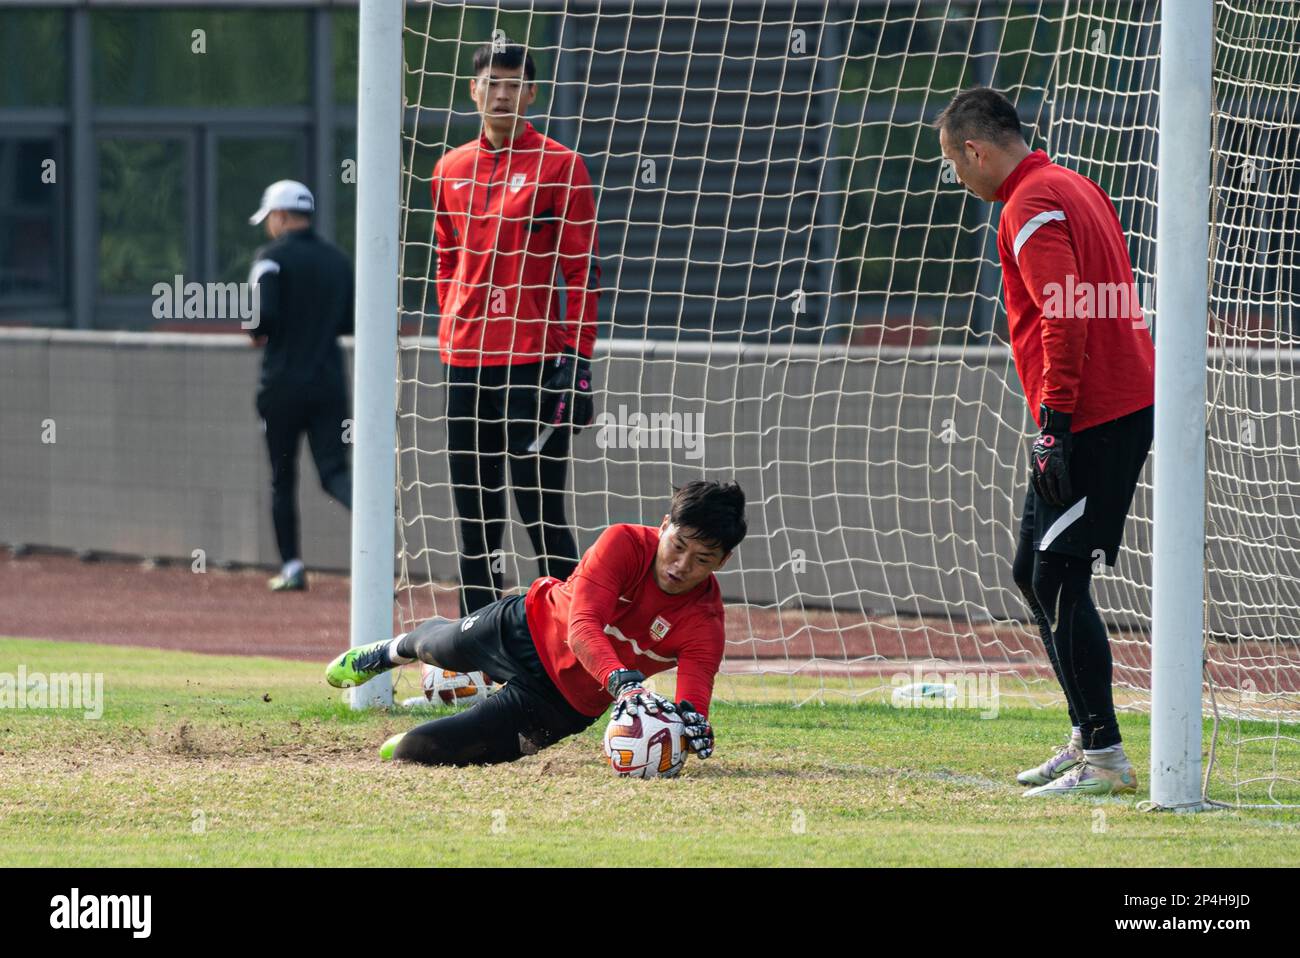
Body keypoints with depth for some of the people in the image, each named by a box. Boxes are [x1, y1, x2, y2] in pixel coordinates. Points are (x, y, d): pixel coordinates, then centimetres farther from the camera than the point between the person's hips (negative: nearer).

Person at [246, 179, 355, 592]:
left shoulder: (273, 256, -7)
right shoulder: (337, 259, 10)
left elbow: (263, 316, -18)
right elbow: (350, 322, 14)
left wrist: (257, 334, 3)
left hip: (283, 383, -4)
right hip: (329, 383, 4)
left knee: (282, 478, 9)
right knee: (334, 469, -1)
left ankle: (291, 567, 11)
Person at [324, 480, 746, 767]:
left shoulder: (705, 627, -28)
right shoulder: (624, 545, -30)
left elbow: (695, 698, -37)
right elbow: (582, 628, -41)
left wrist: (691, 721, -62)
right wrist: (621, 682, -59)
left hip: (563, 703, -1)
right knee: (438, 645, 32)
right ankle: (392, 651, 71)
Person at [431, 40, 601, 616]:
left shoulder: (559, 167, -2)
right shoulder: (451, 169, 14)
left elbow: (583, 271, -5)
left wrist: (578, 360, -11)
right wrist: (451, 342, 15)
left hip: (532, 360, -5)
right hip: (465, 364, 5)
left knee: (540, 513, -8)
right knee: (474, 510, 8)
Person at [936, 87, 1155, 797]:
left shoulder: (1030, 207, -12)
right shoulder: (1074, 188, 19)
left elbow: (1067, 318, -22)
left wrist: (1054, 425, -23)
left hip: (1090, 419, -11)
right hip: (1124, 407, 11)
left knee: (1058, 580, -10)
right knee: (1035, 575, 16)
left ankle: (1104, 759, -10)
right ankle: (1088, 739, 20)